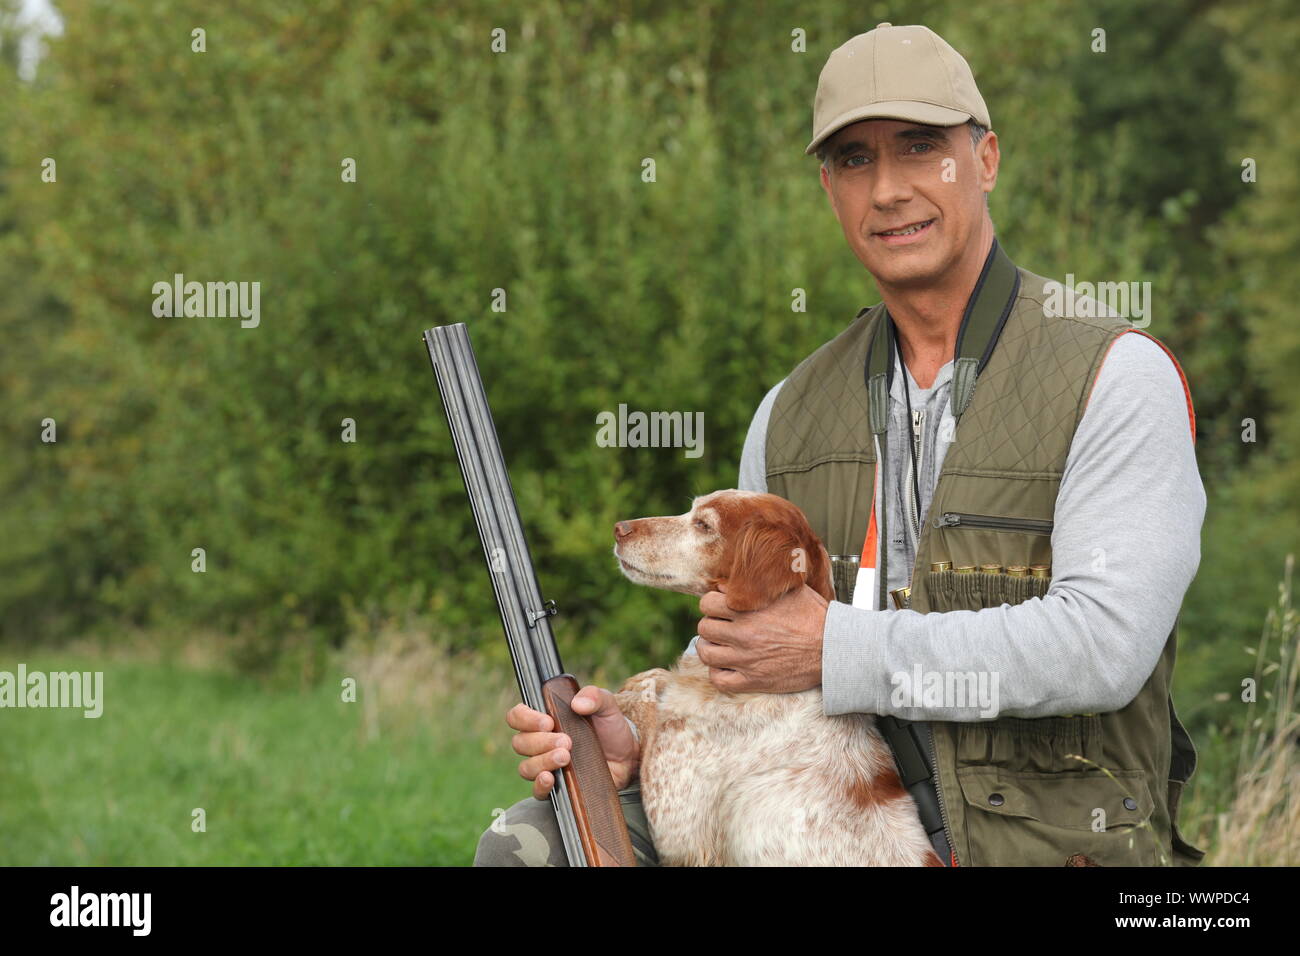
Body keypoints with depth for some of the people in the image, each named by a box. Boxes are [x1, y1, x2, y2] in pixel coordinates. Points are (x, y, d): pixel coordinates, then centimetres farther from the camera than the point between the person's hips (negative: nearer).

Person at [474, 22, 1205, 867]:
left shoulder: (1116, 375, -7)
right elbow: (730, 654, 15)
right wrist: (638, 743, -8)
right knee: (530, 843, -8)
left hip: (1049, 845, -6)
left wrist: (835, 647, -17)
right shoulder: (793, 415, 12)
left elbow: (1102, 646, -19)